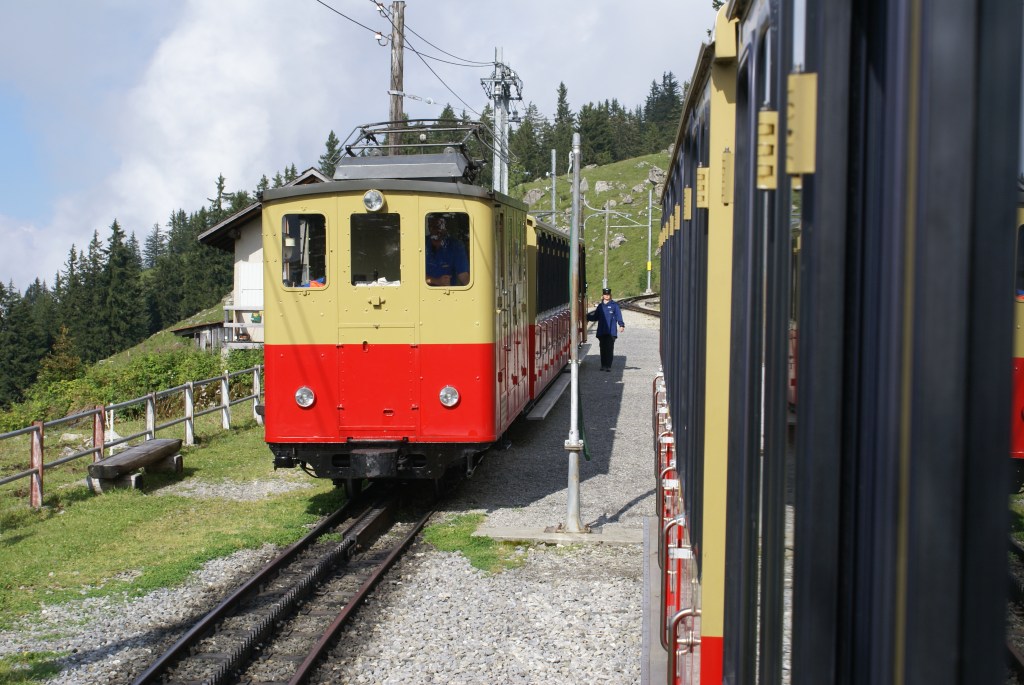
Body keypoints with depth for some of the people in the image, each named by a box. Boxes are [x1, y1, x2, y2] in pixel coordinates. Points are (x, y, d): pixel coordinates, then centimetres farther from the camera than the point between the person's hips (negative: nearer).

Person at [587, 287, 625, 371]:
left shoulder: (614, 305, 2)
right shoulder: (600, 306, 15)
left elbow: (618, 316, -4)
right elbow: (595, 317, 19)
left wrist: (621, 325, -16)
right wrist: (586, 317, 8)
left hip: (611, 332, -4)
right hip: (601, 332, 4)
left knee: (610, 349, -7)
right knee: (603, 349, 5)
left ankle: (608, 366, -4)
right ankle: (603, 365, 13)